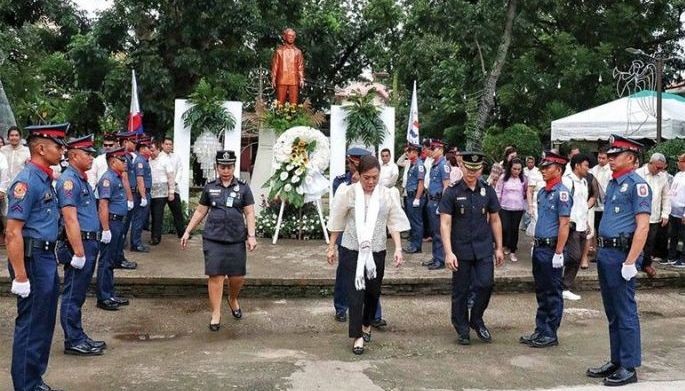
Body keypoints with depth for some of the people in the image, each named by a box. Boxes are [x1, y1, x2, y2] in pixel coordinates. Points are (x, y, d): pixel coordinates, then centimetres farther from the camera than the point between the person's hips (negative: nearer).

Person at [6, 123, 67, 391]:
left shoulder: (44, 179, 11)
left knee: (45, 322, 17)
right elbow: (13, 232, -21)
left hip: (47, 258, 10)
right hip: (32, 259, -10)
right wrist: (20, 277, -22)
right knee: (31, 325, 1)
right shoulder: (27, 181, -18)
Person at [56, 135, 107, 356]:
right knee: (73, 296, -1)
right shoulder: (69, 180, -15)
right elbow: (70, 219, -21)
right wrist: (78, 252, -23)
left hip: (89, 243, 10)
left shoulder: (82, 179, 16)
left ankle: (78, 337, 25)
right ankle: (73, 342, 6)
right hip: (79, 244, -10)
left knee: (78, 295, 16)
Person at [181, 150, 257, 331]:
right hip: (213, 239, 0)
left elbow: (249, 213, 2)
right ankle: (216, 314, 8)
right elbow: (200, 211, 13)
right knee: (215, 276, -2)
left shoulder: (243, 188, 3)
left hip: (236, 240, 0)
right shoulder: (210, 187, 7)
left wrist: (251, 235, -8)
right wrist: (187, 232, 11)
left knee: (238, 276, 3)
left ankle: (233, 299, 35)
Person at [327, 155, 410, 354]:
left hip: (376, 252, 3)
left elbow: (394, 223, 1)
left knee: (373, 291, 14)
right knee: (356, 292, -5)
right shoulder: (348, 193, -7)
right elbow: (337, 223, 2)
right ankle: (358, 336, 4)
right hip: (352, 251, -2)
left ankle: (367, 324, 39)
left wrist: (398, 248, -7)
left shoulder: (388, 195, -1)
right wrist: (331, 247, 5)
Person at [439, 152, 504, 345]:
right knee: (460, 291, 6)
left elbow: (495, 220, 10)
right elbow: (445, 223, -10)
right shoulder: (452, 192, -7)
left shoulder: (487, 190, 3)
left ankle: (477, 320, 19)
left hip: (484, 249, 2)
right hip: (461, 250, -2)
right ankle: (462, 329, 21)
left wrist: (499, 248, 9)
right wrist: (448, 252, -17)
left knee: (486, 284, -5)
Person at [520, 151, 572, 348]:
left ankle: (550, 335, 10)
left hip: (552, 250, -8)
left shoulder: (561, 193, -14)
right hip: (539, 248, 8)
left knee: (553, 294, 2)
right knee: (541, 292, 14)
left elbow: (564, 225, -17)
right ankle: (541, 330, 23)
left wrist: (558, 253, -19)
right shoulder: (542, 192, 12)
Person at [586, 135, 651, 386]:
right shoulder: (612, 183, 15)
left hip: (621, 254, -9)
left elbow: (643, 226, -18)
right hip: (605, 252, 9)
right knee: (612, 313, 15)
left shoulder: (637, 185, -12)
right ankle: (616, 361, 25)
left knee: (625, 313, -1)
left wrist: (630, 262, -21)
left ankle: (629, 368, 7)